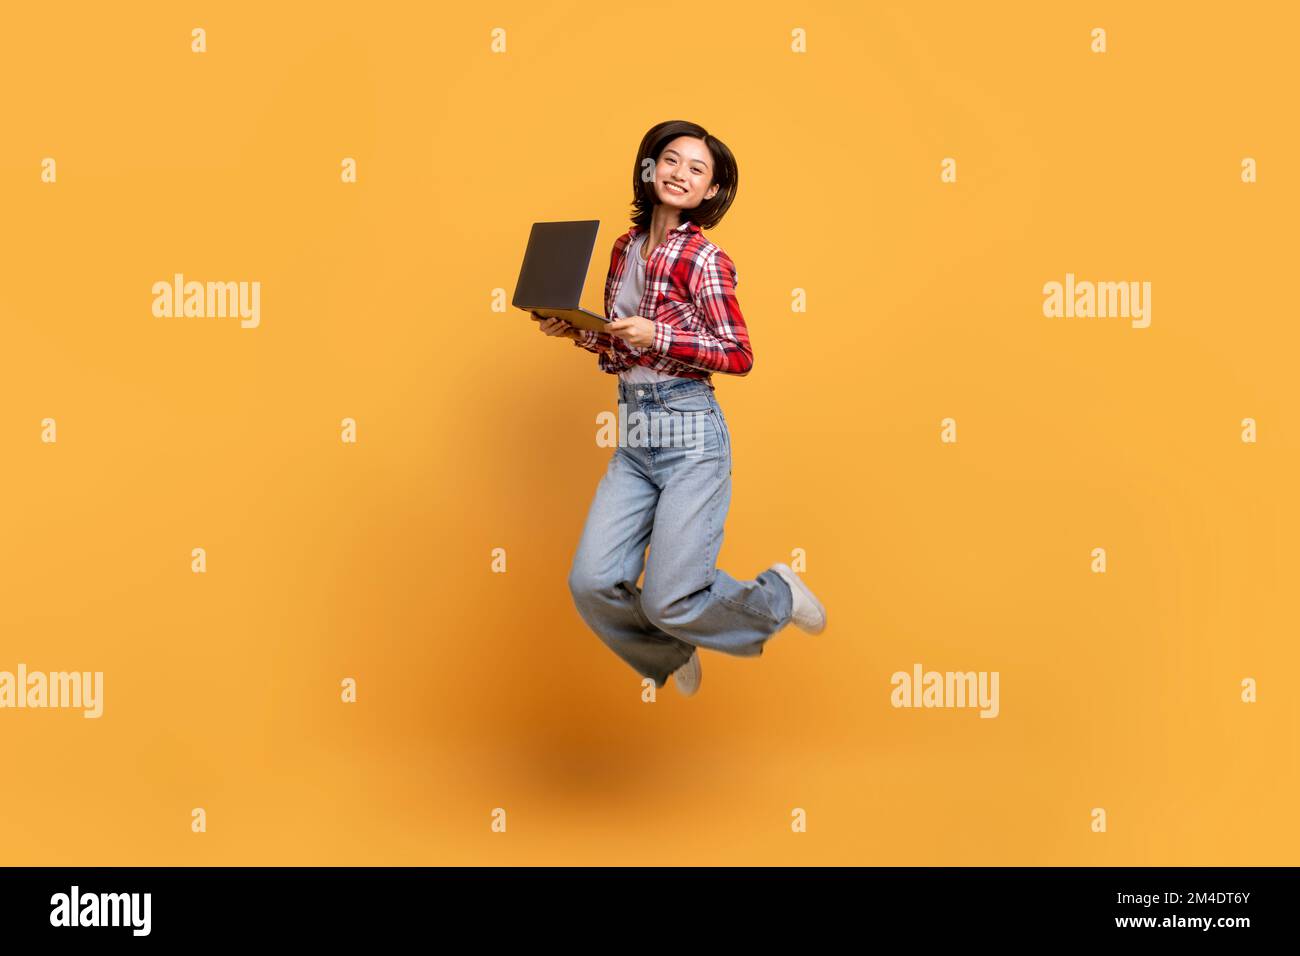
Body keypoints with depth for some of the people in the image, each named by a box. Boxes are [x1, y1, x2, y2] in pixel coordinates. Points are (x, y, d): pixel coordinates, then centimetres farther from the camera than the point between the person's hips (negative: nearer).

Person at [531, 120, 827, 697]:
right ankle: (671, 656, 26)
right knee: (592, 584, -4)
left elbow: (739, 356, -10)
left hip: (689, 434, -6)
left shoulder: (703, 259, -8)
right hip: (633, 439, 6)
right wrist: (576, 333, 3)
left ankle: (777, 597, 24)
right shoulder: (626, 248, 12)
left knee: (670, 601, -6)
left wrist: (657, 335, -18)